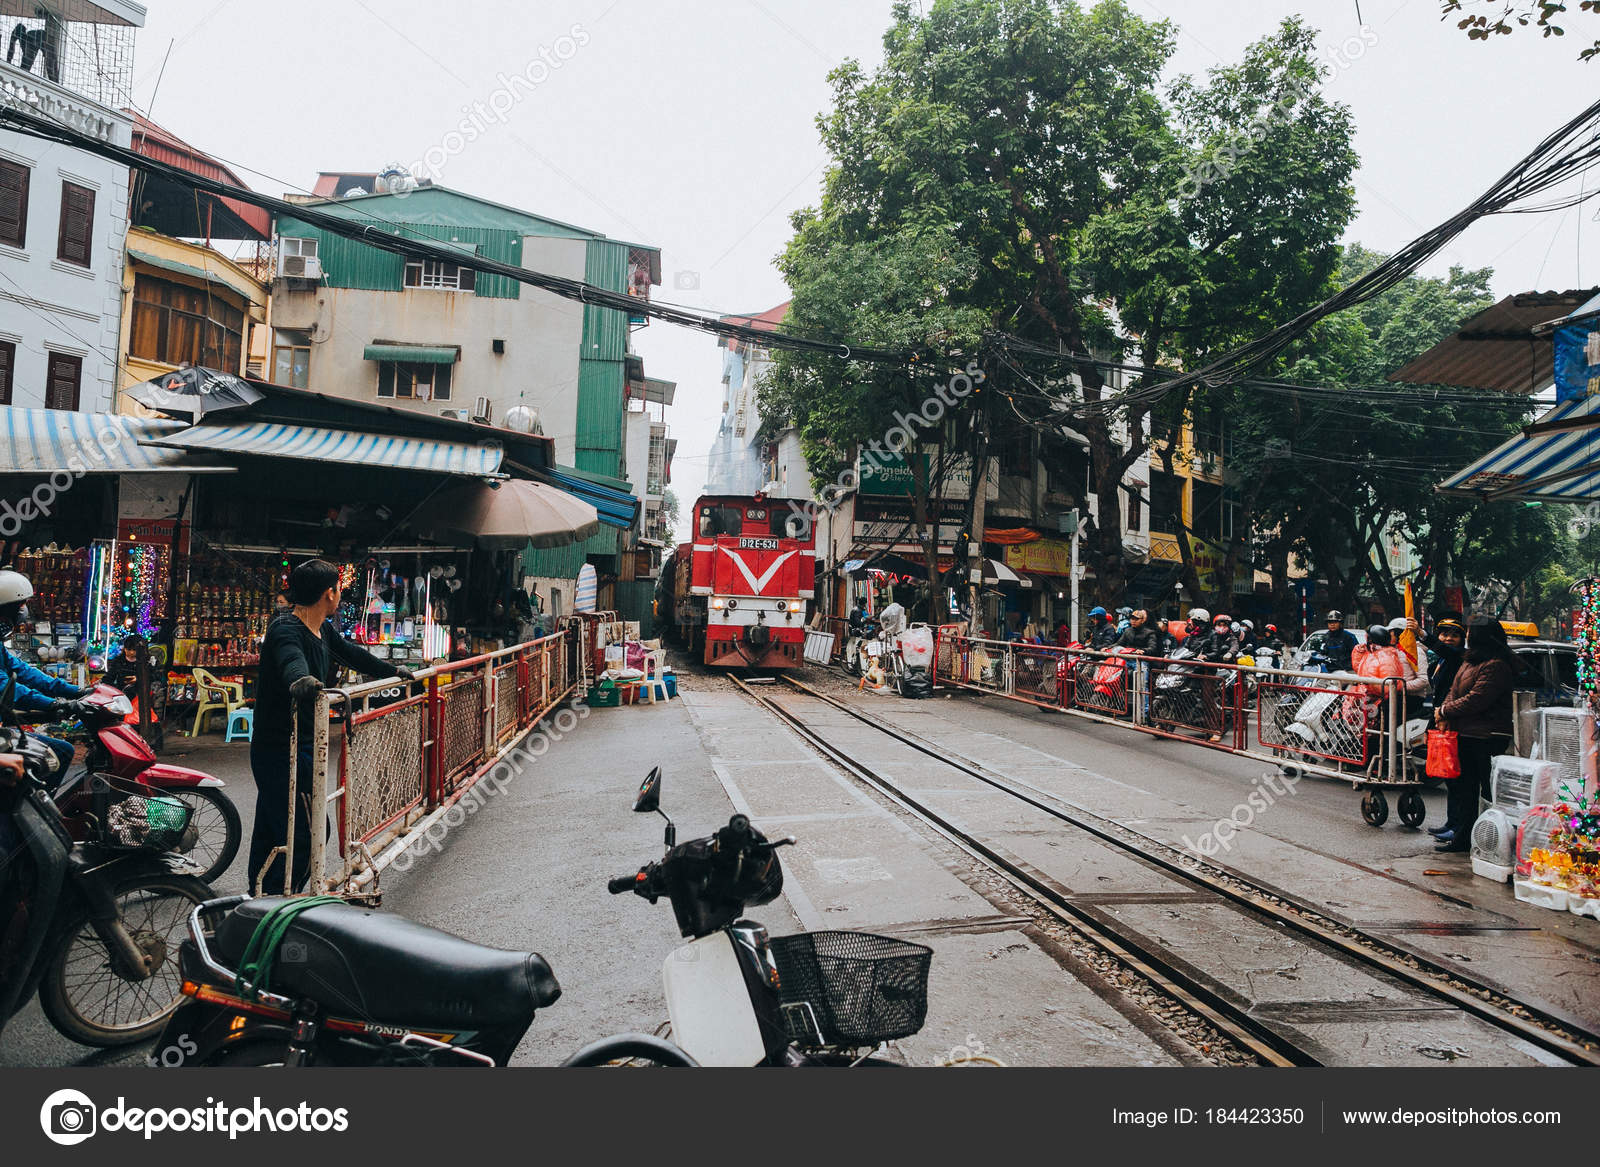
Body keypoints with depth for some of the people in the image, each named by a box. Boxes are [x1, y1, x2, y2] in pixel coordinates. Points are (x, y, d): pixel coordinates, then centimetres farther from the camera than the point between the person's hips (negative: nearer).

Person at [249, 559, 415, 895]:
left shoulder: (324, 631, 10)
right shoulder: (285, 629, -18)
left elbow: (352, 654, 28)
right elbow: (291, 660, -42)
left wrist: (394, 671, 42)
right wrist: (300, 681, -64)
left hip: (301, 748, 10)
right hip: (282, 751, -10)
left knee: (270, 830, 17)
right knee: (306, 832, -10)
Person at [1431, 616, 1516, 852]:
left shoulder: (1496, 666, -16)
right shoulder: (1469, 661, 16)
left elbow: (1476, 700, -21)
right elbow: (1454, 690, 17)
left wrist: (1445, 711, -9)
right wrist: (1446, 716, -1)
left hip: (1487, 739, -10)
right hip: (1466, 735, 10)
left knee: (1488, 790, -4)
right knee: (1464, 786, 14)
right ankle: (1462, 837, 21)